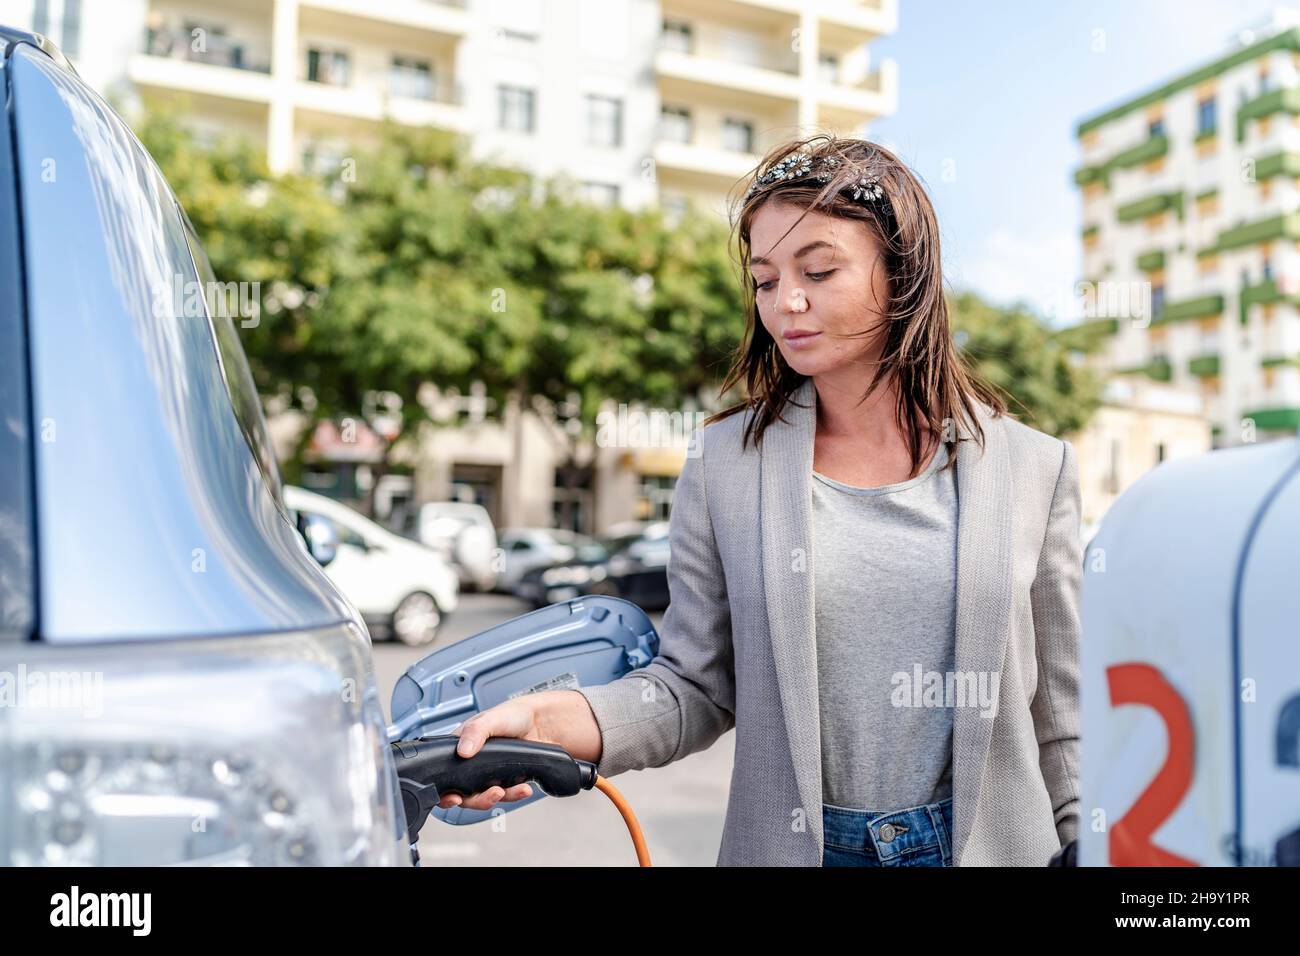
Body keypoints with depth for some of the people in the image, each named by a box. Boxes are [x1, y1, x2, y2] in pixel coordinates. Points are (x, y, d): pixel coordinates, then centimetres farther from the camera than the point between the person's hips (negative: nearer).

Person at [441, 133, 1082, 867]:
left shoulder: (1034, 468, -4)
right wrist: (549, 720, -18)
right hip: (788, 844, 0)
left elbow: (1061, 721, 1)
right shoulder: (723, 465, -5)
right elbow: (696, 687, -4)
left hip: (993, 843, 1)